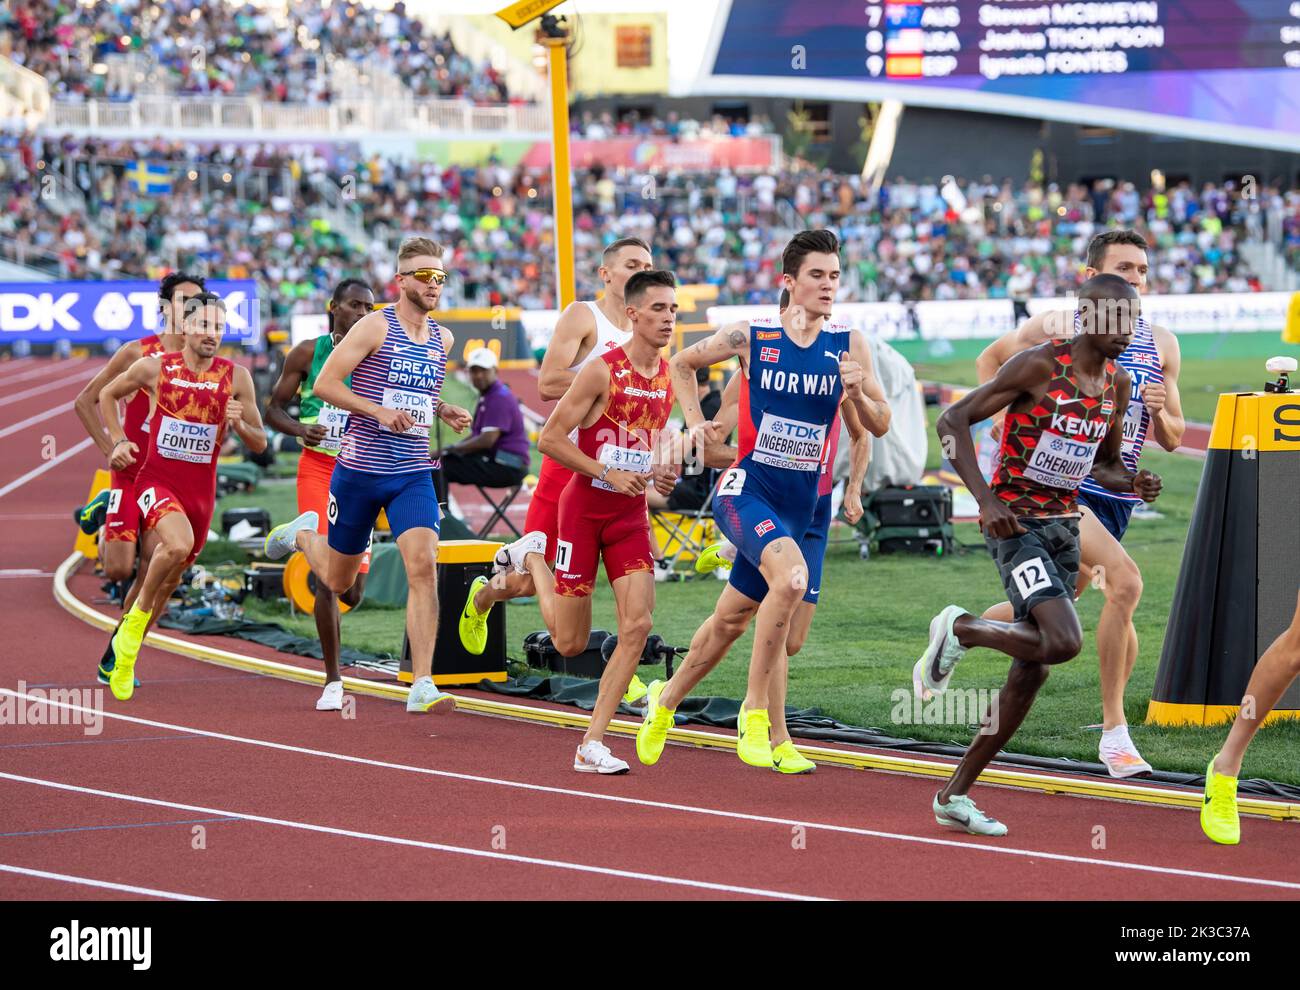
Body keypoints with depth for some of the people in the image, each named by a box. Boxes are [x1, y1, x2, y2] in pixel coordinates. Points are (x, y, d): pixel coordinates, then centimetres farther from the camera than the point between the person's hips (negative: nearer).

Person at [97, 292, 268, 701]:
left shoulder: (235, 377, -2)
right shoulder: (155, 367, -5)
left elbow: (260, 444, 3)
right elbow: (107, 395, 13)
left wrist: (239, 424, -18)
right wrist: (119, 441, 3)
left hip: (200, 491, 3)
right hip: (156, 480, -3)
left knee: (168, 578, 11)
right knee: (179, 544, -32)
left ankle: (125, 653, 31)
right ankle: (135, 618, -10)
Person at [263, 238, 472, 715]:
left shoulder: (442, 339, 9)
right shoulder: (375, 327, -9)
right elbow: (324, 384, -11)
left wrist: (444, 411, 9)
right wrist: (379, 410, -21)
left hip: (413, 474, 3)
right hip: (360, 470, -3)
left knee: (423, 566, -17)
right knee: (337, 580, 13)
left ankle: (422, 685, -18)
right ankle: (304, 533, 49)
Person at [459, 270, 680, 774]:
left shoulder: (669, 377, 5)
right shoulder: (603, 371, -15)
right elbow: (550, 438, -14)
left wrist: (662, 472, 3)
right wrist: (610, 473, -21)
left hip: (632, 514, 5)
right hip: (585, 506, -5)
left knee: (637, 626, -13)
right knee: (570, 642, 3)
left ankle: (592, 745, -5)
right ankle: (529, 557, 32)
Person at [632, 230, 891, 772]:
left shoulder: (849, 347, 0)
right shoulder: (750, 337, -5)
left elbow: (880, 426, 2)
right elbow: (681, 363, 13)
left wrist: (857, 394, -17)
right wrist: (695, 421, 2)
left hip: (799, 503, 4)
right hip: (745, 489, -4)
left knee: (732, 618, 15)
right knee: (791, 575, -31)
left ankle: (666, 700, 40)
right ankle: (755, 712, -20)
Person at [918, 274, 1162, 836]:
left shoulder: (1118, 385, 9)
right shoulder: (1038, 366, -14)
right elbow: (953, 421, -15)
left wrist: (1132, 483, -2)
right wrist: (986, 499, -24)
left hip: (1064, 526, 8)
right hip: (1016, 523, -8)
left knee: (1033, 668, 7)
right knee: (1064, 641, -26)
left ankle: (955, 795, 16)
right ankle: (958, 630, 1)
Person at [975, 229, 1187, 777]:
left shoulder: (1161, 345, 7)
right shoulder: (1058, 329, -4)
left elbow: (1172, 439, 12)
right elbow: (991, 357, 14)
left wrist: (1159, 410, -9)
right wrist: (1001, 414, 1)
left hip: (1116, 497, 6)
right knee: (1125, 579, -25)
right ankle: (1114, 730, -21)